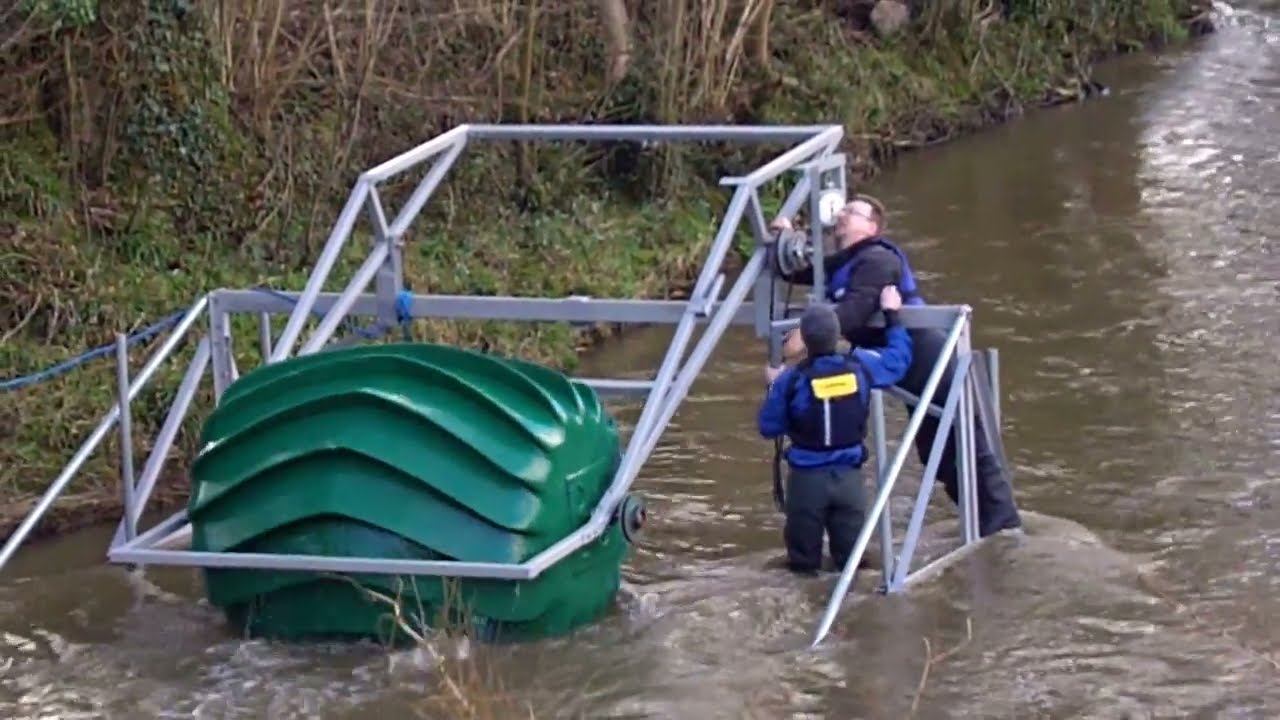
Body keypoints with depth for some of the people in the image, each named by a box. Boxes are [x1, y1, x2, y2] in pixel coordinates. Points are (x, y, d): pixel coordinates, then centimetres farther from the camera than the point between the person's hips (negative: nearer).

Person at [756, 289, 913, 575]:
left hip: (807, 476, -2)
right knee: (852, 554, 12)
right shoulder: (860, 365, -7)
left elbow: (769, 428, -3)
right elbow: (899, 357, 13)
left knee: (803, 561, 9)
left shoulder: (791, 379, -14)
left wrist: (774, 386, 11)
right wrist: (891, 315, 26)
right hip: (848, 474, 2)